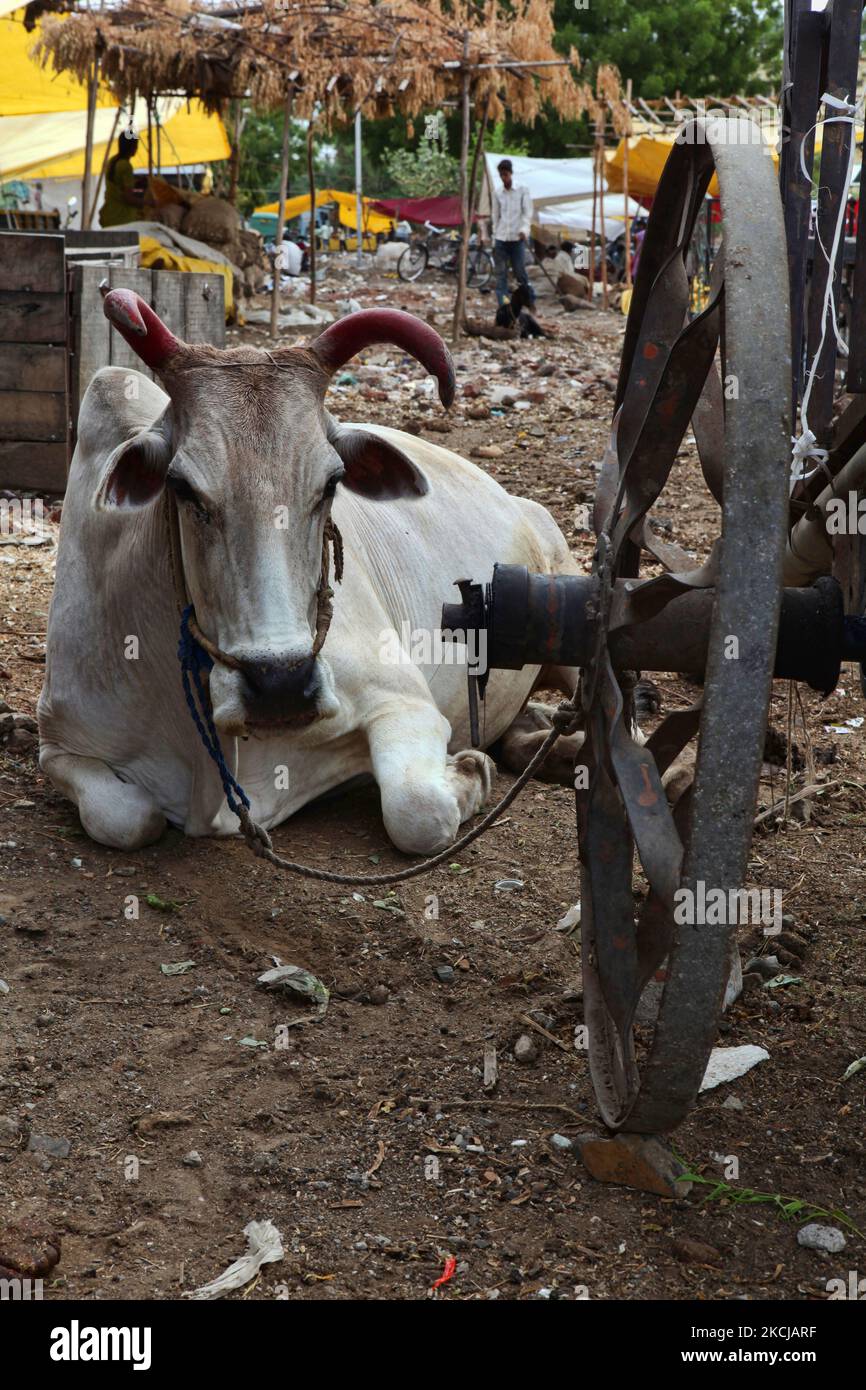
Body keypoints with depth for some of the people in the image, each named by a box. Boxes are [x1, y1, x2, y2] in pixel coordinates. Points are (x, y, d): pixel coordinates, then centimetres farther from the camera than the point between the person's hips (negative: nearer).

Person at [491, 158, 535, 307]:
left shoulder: (523, 191, 2)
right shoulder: (497, 193, 12)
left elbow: (528, 213, -4)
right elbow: (495, 217, 16)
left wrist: (525, 229, -22)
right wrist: (494, 239, 11)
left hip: (517, 239, -3)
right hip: (501, 239, 3)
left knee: (520, 272, -4)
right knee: (501, 273, -2)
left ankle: (530, 301, 12)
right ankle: (503, 305, -2)